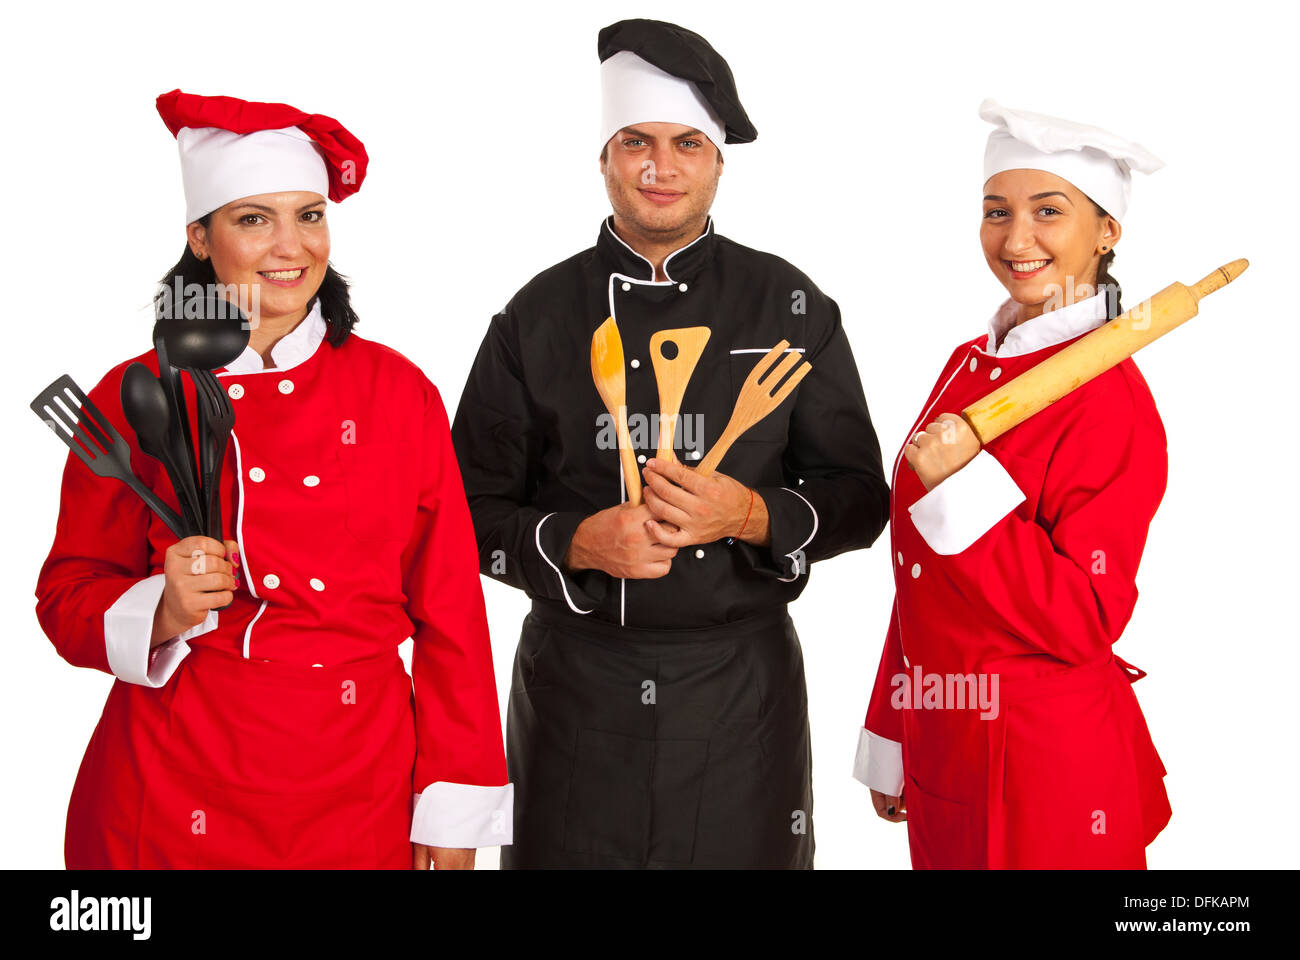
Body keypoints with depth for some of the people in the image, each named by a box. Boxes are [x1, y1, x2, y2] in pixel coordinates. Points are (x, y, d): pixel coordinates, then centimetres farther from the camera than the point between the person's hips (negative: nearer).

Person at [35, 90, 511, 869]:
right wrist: (162, 612, -18)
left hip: (358, 787, 1)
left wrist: (453, 819, -1)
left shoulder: (399, 392, -1)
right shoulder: (136, 398, -3)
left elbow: (450, 611, 1)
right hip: (182, 794, -1)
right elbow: (69, 593, 4)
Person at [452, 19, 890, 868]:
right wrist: (575, 542, -16)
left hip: (742, 689, 0)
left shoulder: (789, 305, 2)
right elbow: (475, 507, 2)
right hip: (577, 687, 0)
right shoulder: (540, 314, 1)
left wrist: (750, 515, -16)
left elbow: (859, 496, 3)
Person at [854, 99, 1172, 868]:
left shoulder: (1111, 399, -17)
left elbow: (1083, 624, -20)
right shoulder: (970, 364, 4)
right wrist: (890, 743, 13)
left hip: (1046, 769, -7)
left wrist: (966, 489, -28)